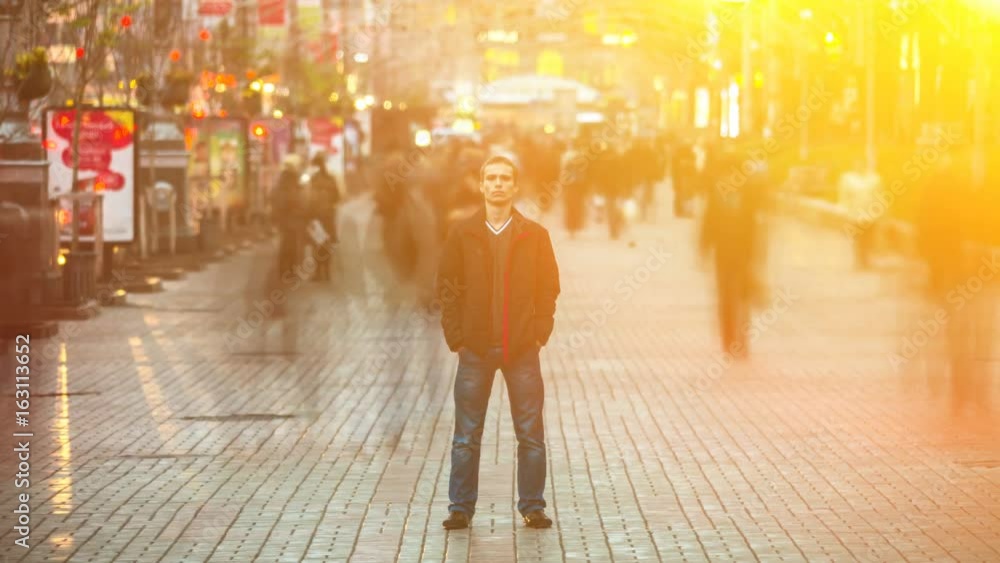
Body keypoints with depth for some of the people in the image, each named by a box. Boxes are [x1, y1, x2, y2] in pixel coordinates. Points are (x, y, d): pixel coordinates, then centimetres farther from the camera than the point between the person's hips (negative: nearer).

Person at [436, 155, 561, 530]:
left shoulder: (535, 236, 3)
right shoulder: (462, 235, 3)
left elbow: (549, 288, 6)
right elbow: (448, 288, 4)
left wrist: (540, 333, -3)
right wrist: (456, 337, -3)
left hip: (523, 349, 0)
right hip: (475, 349, 0)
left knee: (531, 435, 2)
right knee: (466, 437, 3)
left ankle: (532, 507, 11)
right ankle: (461, 509, 10)